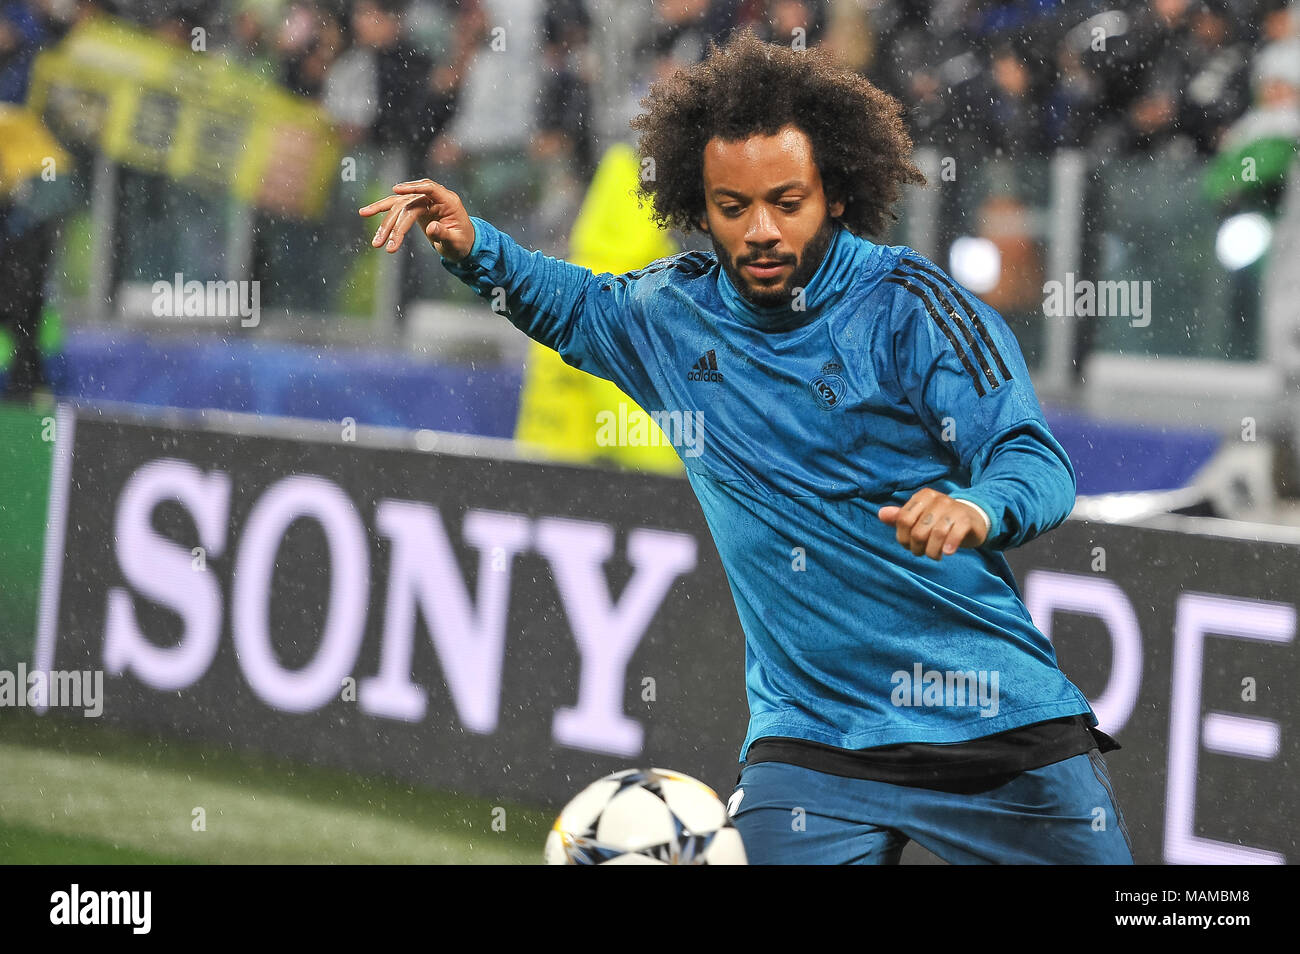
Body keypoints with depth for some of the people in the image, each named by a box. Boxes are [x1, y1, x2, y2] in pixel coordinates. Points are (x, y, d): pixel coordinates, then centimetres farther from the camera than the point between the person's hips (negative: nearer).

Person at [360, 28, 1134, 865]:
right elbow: (579, 305, 29)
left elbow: (1036, 460, -14)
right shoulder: (674, 312, 6)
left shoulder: (907, 303, -8)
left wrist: (977, 508, -36)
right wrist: (475, 248, 11)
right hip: (811, 737, 2)